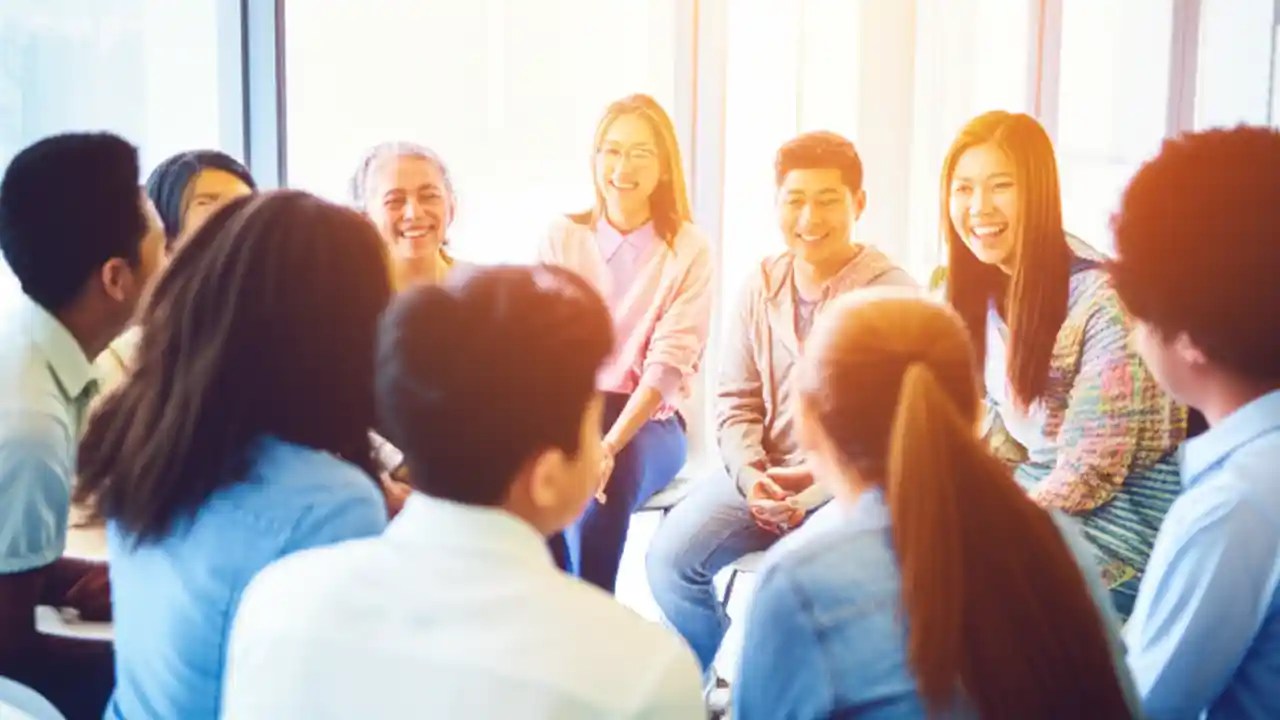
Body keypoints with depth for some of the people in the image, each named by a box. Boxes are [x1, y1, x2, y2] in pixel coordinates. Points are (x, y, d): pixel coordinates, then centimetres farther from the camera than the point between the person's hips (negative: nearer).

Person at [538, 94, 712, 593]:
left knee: (603, 489, -33)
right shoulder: (561, 237, 4)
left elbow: (668, 365, -12)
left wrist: (609, 445, -26)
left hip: (649, 421, -2)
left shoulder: (688, 249, -3)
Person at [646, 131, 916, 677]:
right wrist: (750, 475, -10)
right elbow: (736, 401, 9)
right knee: (670, 555, -14)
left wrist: (816, 493, -21)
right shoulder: (761, 288, 6)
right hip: (762, 475, 5)